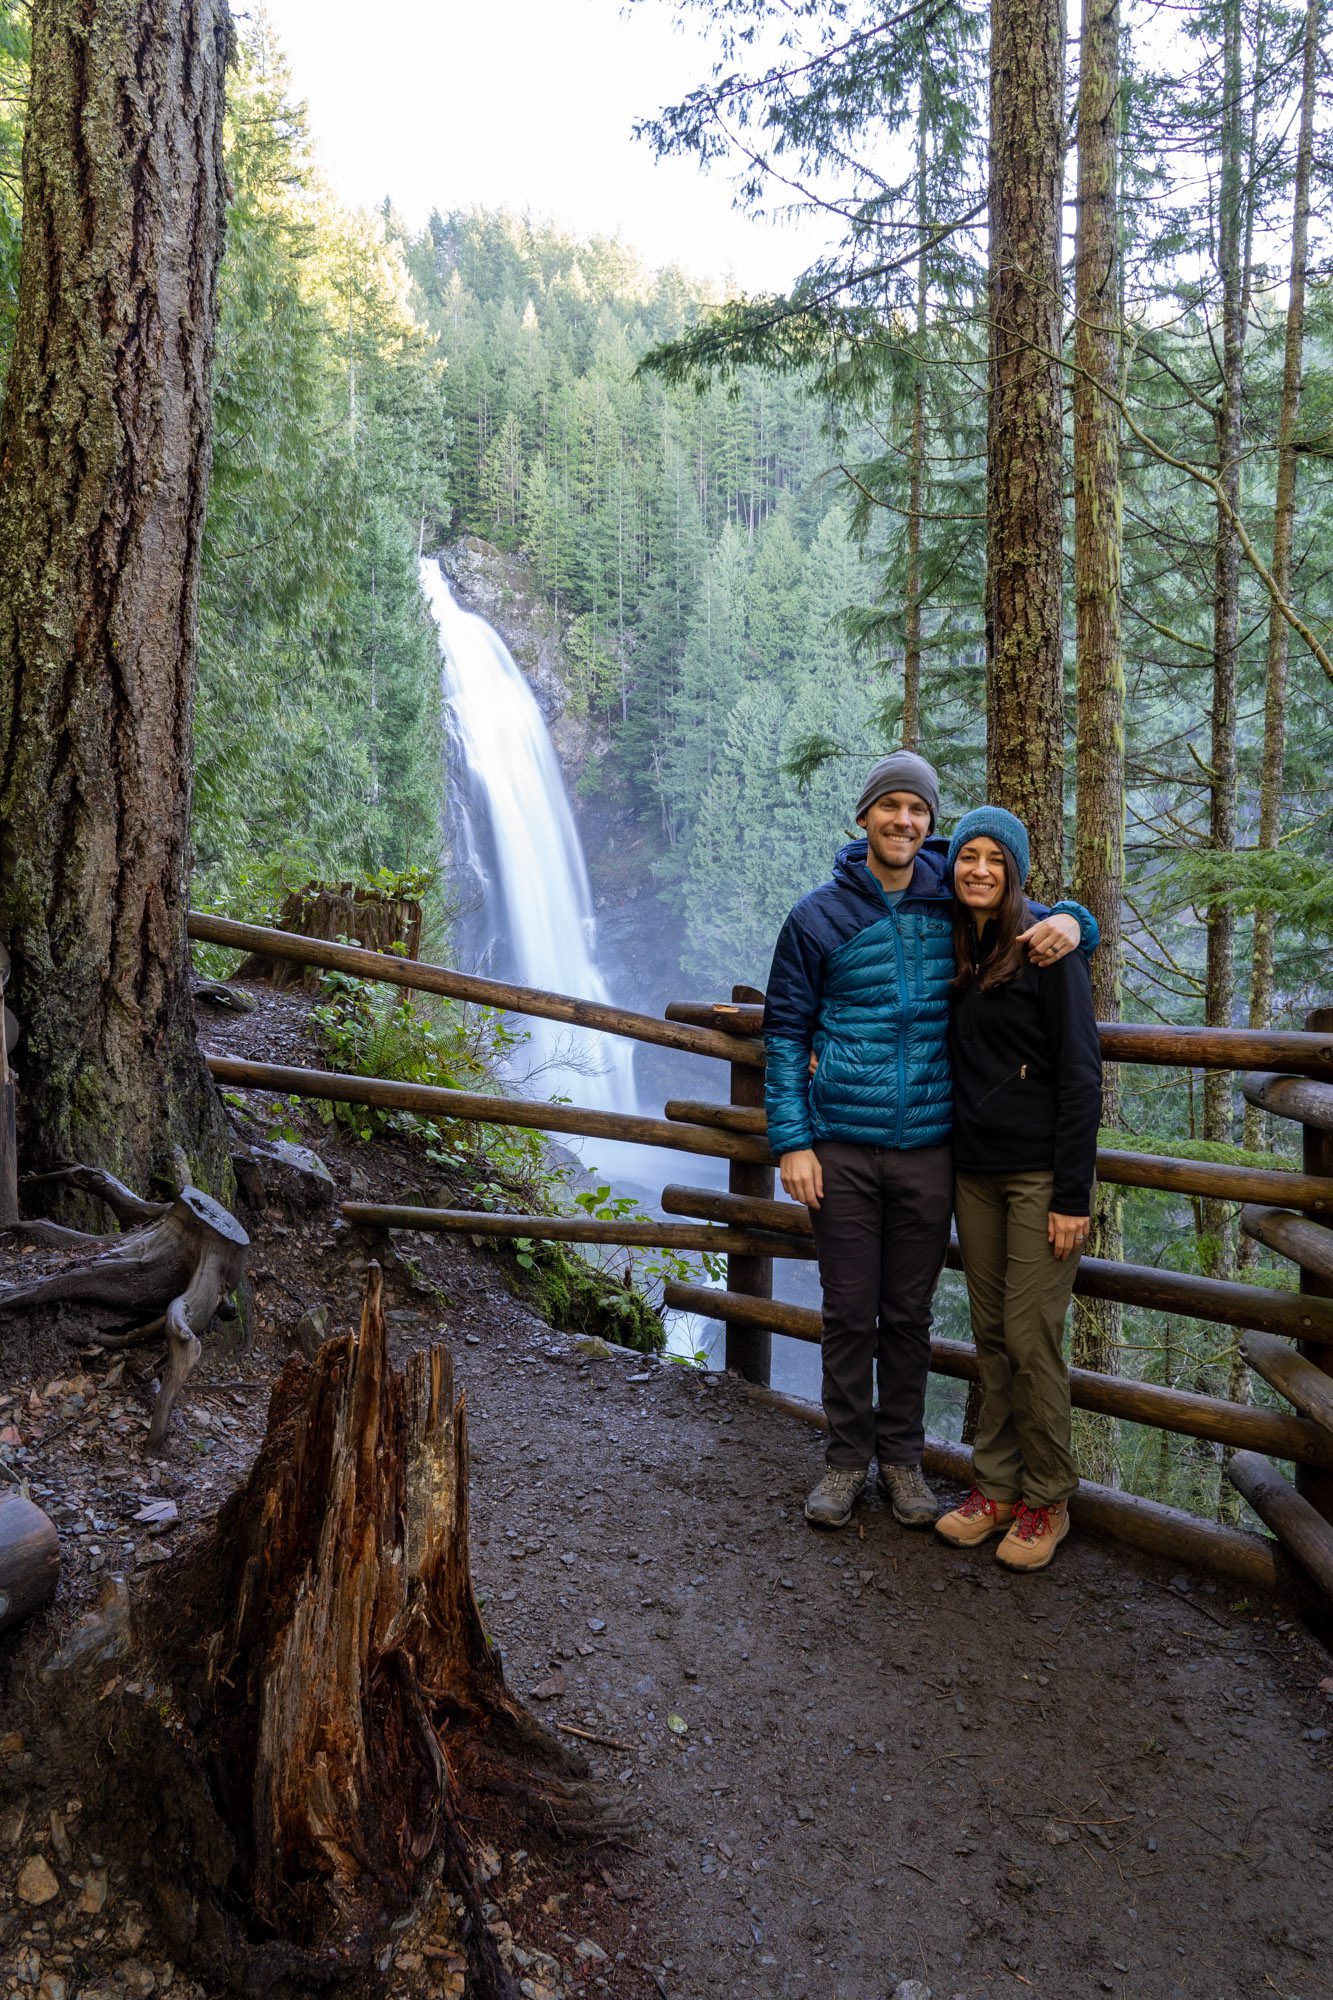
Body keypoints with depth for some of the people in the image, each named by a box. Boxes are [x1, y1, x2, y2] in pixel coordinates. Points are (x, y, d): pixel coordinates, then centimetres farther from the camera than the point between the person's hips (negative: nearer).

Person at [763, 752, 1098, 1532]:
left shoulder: (957, 905, 4)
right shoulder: (819, 915, 0)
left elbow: (1058, 925, 16)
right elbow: (786, 1032, 3)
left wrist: (1070, 921, -10)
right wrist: (791, 1140, -4)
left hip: (927, 1152, 1)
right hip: (842, 1152, -1)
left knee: (909, 1315, 12)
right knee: (849, 1314, 6)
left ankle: (903, 1457, 28)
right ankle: (848, 1458, 23)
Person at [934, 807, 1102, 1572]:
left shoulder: (1047, 948, -9)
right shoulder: (955, 953, 10)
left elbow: (1081, 1072, -12)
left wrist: (1073, 1195, -15)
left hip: (1041, 1173, -6)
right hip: (974, 1171, 6)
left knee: (1031, 1339, -2)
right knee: (991, 1336, 11)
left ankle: (1048, 1501, 15)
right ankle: (997, 1486, 24)